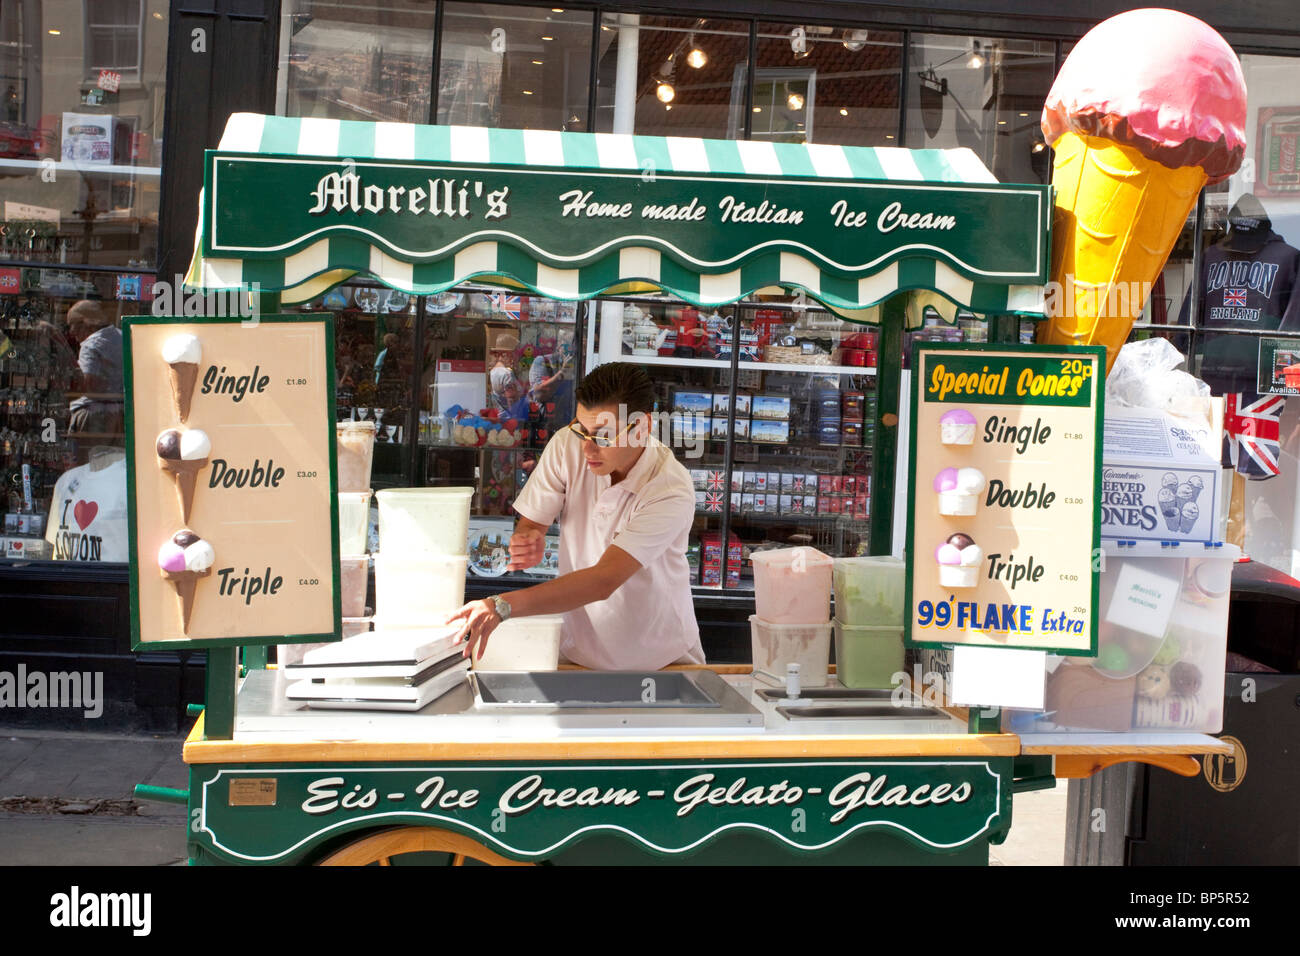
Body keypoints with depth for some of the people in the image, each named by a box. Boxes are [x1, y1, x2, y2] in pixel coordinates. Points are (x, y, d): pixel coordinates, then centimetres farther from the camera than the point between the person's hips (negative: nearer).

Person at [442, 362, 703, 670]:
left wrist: (501, 607, -39)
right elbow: (529, 522, 2)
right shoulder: (568, 446, -7)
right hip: (580, 651, -1)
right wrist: (526, 542, -24)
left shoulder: (672, 491, -21)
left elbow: (604, 580, -30)